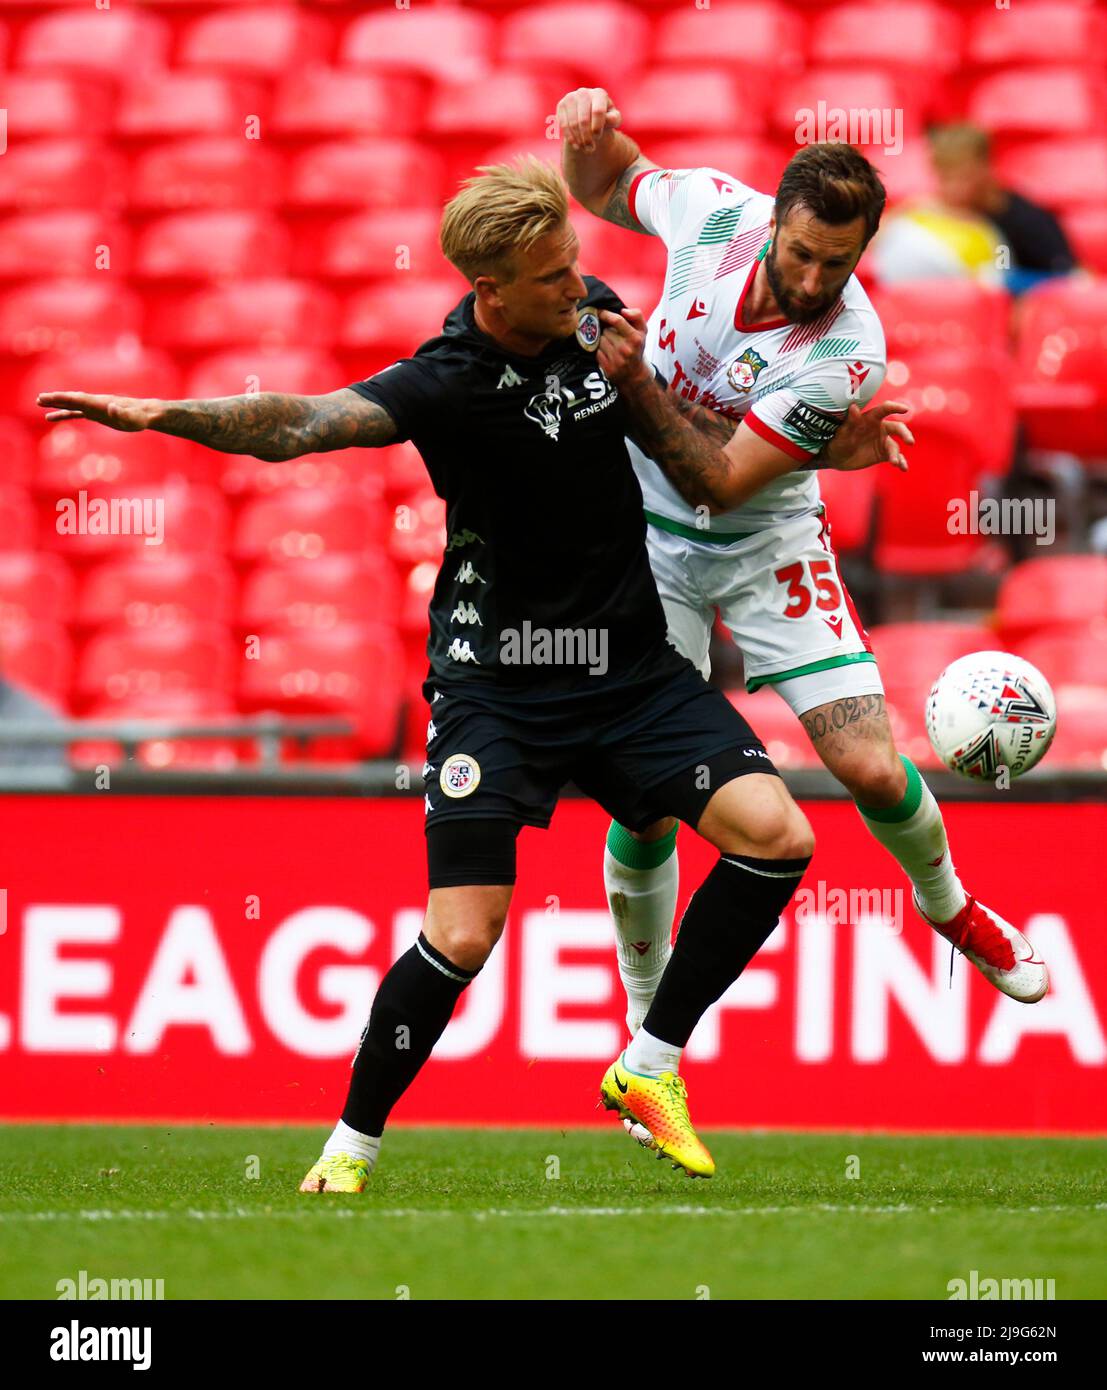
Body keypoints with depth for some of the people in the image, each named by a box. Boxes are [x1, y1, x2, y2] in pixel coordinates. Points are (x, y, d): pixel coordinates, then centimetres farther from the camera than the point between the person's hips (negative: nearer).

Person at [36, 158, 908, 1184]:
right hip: (496, 675, -5)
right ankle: (351, 1144, 8)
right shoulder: (448, 384, -20)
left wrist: (814, 446, 13)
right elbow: (297, 424, -35)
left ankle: (649, 1068, 6)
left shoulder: (594, 312, 0)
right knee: (463, 937, -15)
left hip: (630, 666, 5)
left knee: (776, 837, -11)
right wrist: (161, 414, -51)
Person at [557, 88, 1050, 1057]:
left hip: (768, 545, -1)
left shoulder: (846, 353, -26)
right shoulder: (712, 211, -18)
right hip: (646, 538, 1)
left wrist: (636, 381, -39)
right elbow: (602, 187, 6)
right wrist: (589, 132, -17)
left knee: (871, 767, -11)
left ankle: (948, 905, 23)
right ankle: (647, 1026, 15)